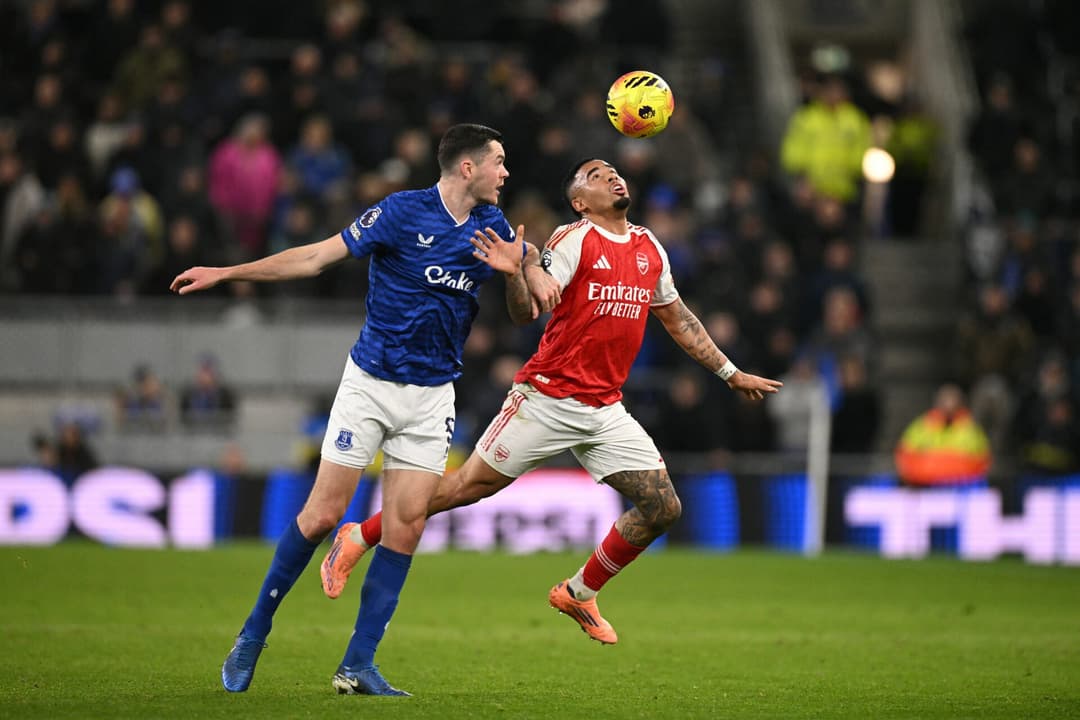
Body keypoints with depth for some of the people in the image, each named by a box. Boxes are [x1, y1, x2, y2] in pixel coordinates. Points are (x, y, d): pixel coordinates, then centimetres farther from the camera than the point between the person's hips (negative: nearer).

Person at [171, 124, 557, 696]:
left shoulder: (493, 228, 3)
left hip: (432, 394, 4)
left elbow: (524, 315, 7)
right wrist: (225, 273, -9)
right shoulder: (402, 213, -11)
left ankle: (358, 665, 2)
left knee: (406, 525, -4)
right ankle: (253, 634, 10)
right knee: (323, 514, -7)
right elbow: (315, 258, -7)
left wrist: (514, 273, -15)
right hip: (370, 384, -4)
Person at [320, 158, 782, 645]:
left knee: (663, 507, -3)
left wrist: (730, 373, 29)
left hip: (605, 410, 6)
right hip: (548, 398, -6)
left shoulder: (649, 249, 12)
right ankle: (357, 538, 13)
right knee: (471, 484, -3)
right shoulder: (574, 240, -8)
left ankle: (580, 594, 15)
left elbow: (678, 319, 25)